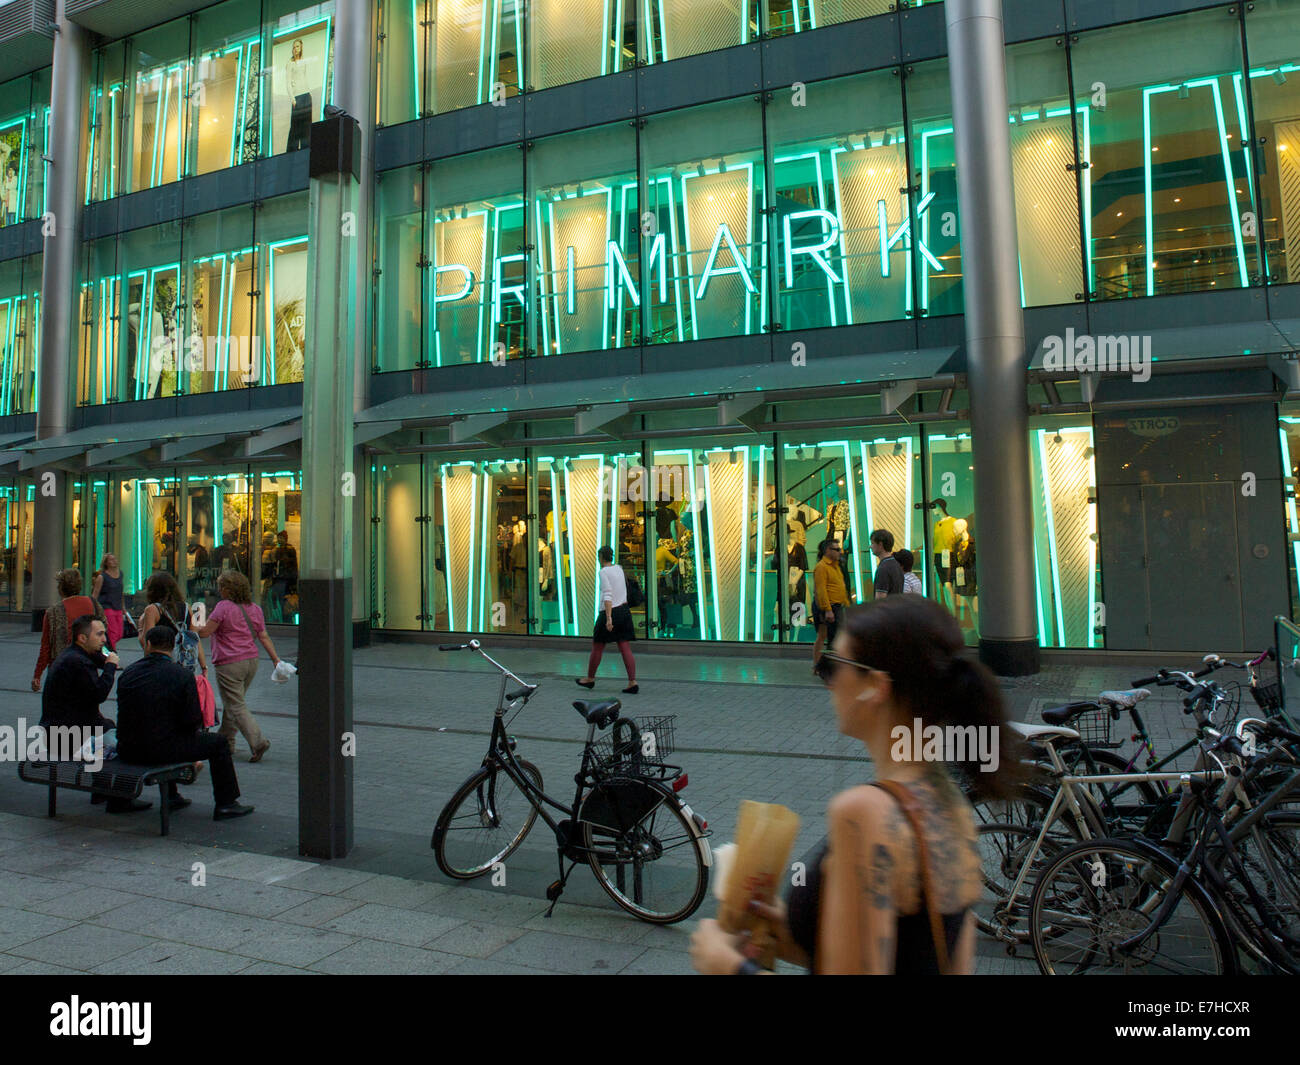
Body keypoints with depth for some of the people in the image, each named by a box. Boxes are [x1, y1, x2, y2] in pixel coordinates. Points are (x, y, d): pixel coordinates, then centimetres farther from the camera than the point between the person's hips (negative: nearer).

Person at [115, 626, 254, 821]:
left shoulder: (128, 672, 4)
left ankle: (171, 796, 43)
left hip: (128, 751, 6)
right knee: (219, 744, 10)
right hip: (161, 750, -6)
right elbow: (193, 721, -12)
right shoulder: (183, 675, -11)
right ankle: (226, 803, 14)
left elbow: (124, 714, 14)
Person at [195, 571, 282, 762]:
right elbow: (264, 637, 6)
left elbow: (205, 631, -13)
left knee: (236, 706, -4)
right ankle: (226, 741, 28)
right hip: (251, 661, 7)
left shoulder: (224, 606, -13)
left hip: (229, 664, -7)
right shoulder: (255, 609, 7)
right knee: (232, 702, 21)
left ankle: (258, 741, -15)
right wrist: (275, 659, 9)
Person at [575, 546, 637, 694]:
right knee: (625, 649, 1)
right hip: (624, 611, 7)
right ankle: (632, 683, -9)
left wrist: (609, 618, -26)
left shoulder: (603, 572, -12)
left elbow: (608, 595, -22)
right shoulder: (618, 568, 11)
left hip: (610, 612, -7)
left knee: (597, 647, 11)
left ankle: (590, 679, 26)